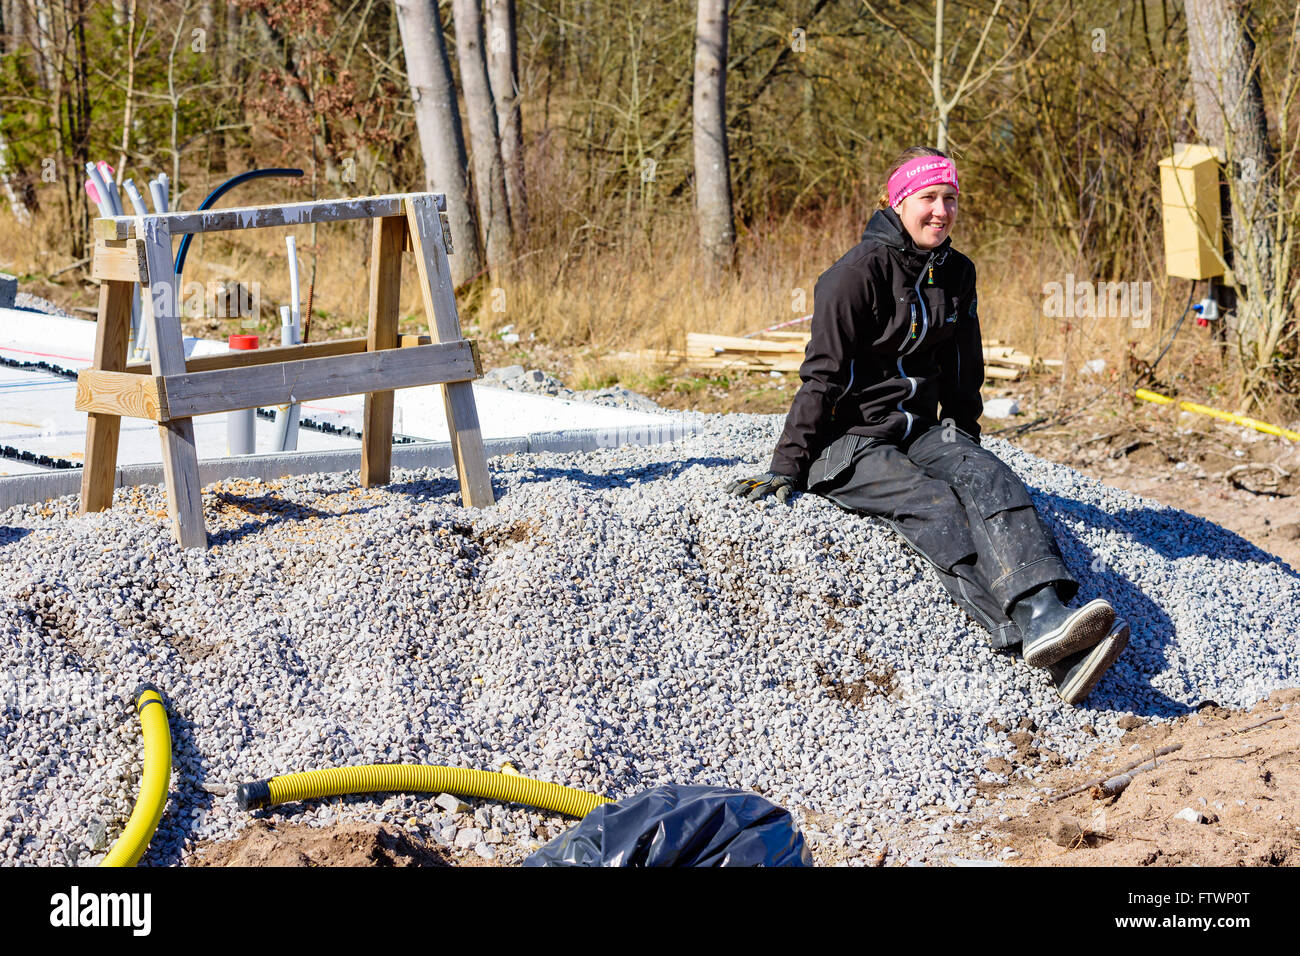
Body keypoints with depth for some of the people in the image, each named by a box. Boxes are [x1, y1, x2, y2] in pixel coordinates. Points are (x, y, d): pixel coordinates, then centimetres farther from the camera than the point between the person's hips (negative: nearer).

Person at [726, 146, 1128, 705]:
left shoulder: (956, 273, 11)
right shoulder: (860, 271, -10)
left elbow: (964, 372, 24)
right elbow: (822, 375, -10)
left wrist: (965, 447, 22)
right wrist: (788, 466, -13)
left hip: (921, 430, 6)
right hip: (850, 440, -6)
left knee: (989, 482, -26)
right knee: (936, 506, -33)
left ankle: (1045, 617, -52)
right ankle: (1043, 649, -54)